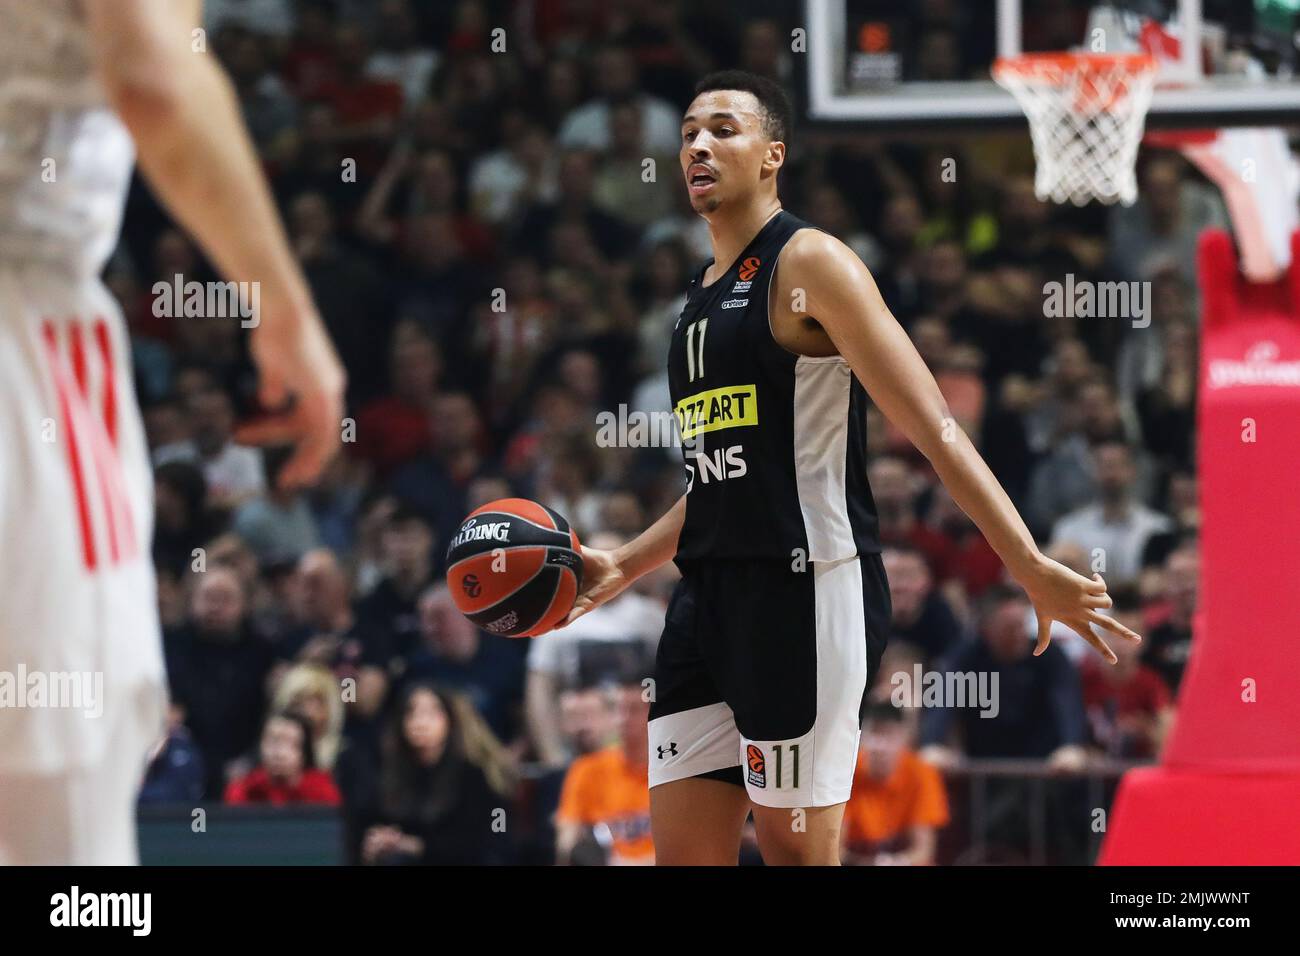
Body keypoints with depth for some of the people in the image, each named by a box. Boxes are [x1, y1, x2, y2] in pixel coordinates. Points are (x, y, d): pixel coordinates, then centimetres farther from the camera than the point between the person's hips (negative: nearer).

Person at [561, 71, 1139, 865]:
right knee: (683, 850, 3)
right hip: (711, 593, 8)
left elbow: (936, 432, -14)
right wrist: (624, 567, 28)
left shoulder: (810, 264, -6)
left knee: (798, 849, -7)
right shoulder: (703, 295, 20)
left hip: (807, 589, -8)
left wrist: (1032, 569, -21)